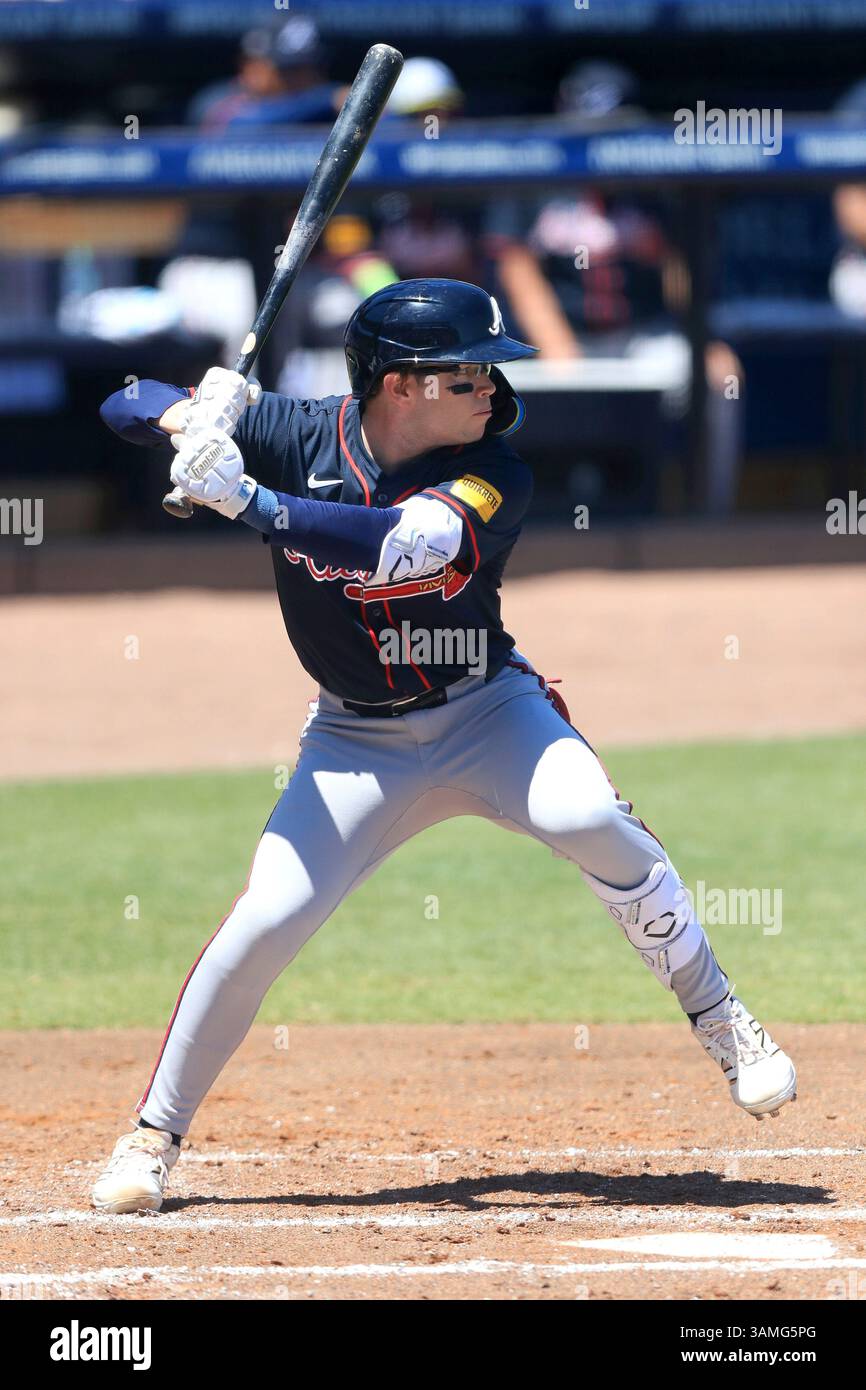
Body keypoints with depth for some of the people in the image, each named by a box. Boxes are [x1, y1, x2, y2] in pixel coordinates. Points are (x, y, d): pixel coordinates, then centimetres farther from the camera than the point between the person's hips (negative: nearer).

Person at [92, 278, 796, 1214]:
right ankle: (155, 1132, 5)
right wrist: (189, 415, -34)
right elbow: (126, 409, -10)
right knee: (265, 919, -13)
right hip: (357, 740, 1)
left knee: (587, 817, -29)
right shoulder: (296, 438, -13)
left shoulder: (493, 477, -19)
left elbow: (402, 545, -39)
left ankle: (720, 1023, -12)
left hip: (486, 712, -1)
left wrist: (244, 500, -47)